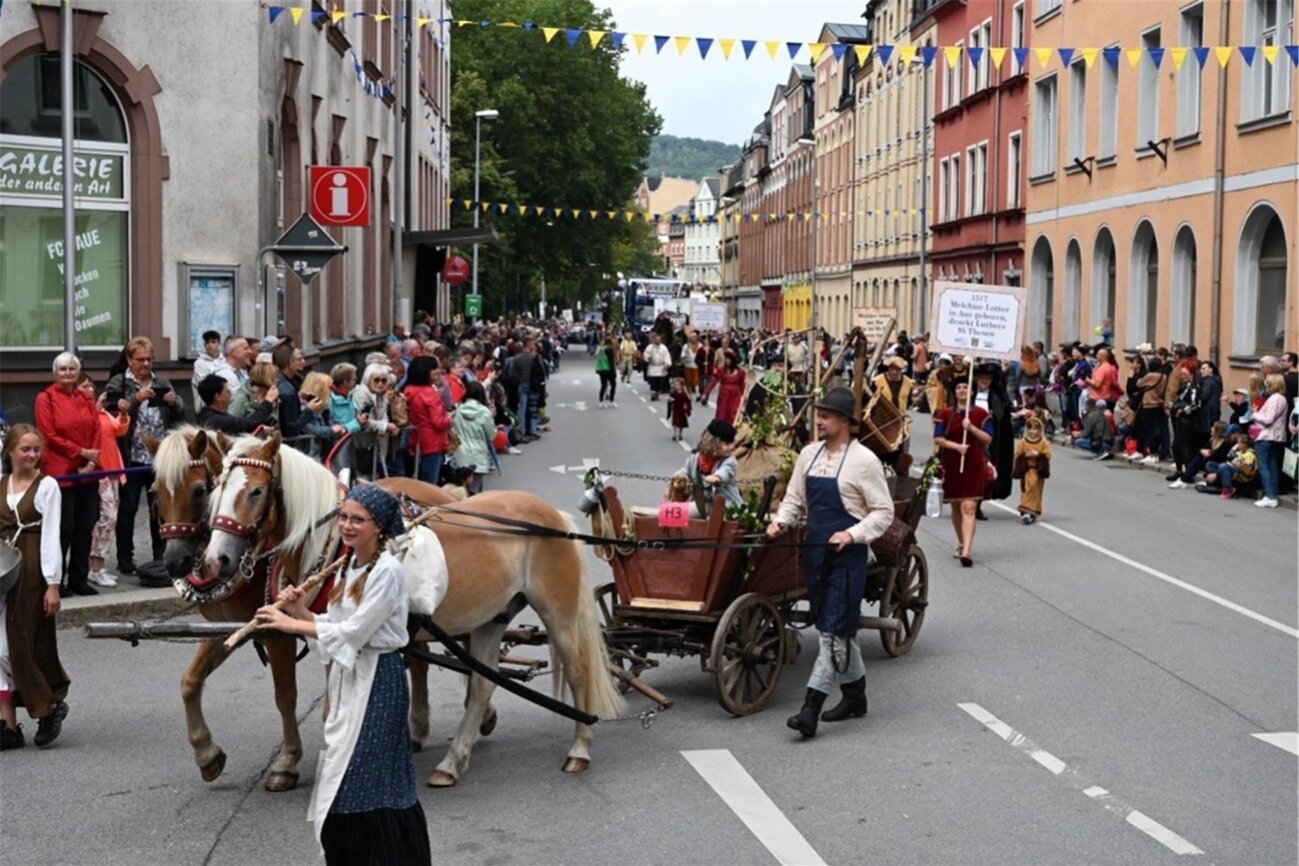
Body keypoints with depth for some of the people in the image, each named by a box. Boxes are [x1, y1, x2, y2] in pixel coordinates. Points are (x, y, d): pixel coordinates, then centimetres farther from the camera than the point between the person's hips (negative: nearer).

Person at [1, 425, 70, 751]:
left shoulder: (47, 486, -5)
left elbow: (51, 537, -8)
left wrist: (53, 585, -11)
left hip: (33, 572, -5)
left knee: (27, 644, 0)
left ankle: (51, 705, 21)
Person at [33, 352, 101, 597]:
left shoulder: (87, 398, 12)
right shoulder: (46, 398, -3)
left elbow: (96, 430, 8)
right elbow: (50, 435, -9)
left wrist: (91, 462, -6)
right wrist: (81, 452, -13)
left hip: (87, 473, 5)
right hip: (60, 473, -5)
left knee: (85, 527, 7)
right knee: (64, 528, -4)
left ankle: (79, 579, 17)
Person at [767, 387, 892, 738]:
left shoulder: (864, 461, -10)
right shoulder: (809, 455, 9)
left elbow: (883, 512, -8)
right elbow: (794, 498, 17)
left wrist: (852, 534, -20)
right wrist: (780, 521, -2)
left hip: (847, 555, -7)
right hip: (816, 551, 7)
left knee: (834, 630, -8)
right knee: (836, 628, 15)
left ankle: (811, 707, -11)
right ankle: (854, 694, 30)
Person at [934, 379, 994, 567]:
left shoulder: (981, 414, 4)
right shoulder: (945, 415, 6)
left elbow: (988, 439, -1)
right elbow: (938, 439, 0)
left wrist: (971, 427, -15)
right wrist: (956, 446, -16)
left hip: (974, 465, -3)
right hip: (951, 465, 3)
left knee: (969, 507, -15)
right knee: (956, 508, 13)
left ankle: (966, 551, -23)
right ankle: (961, 543, 32)